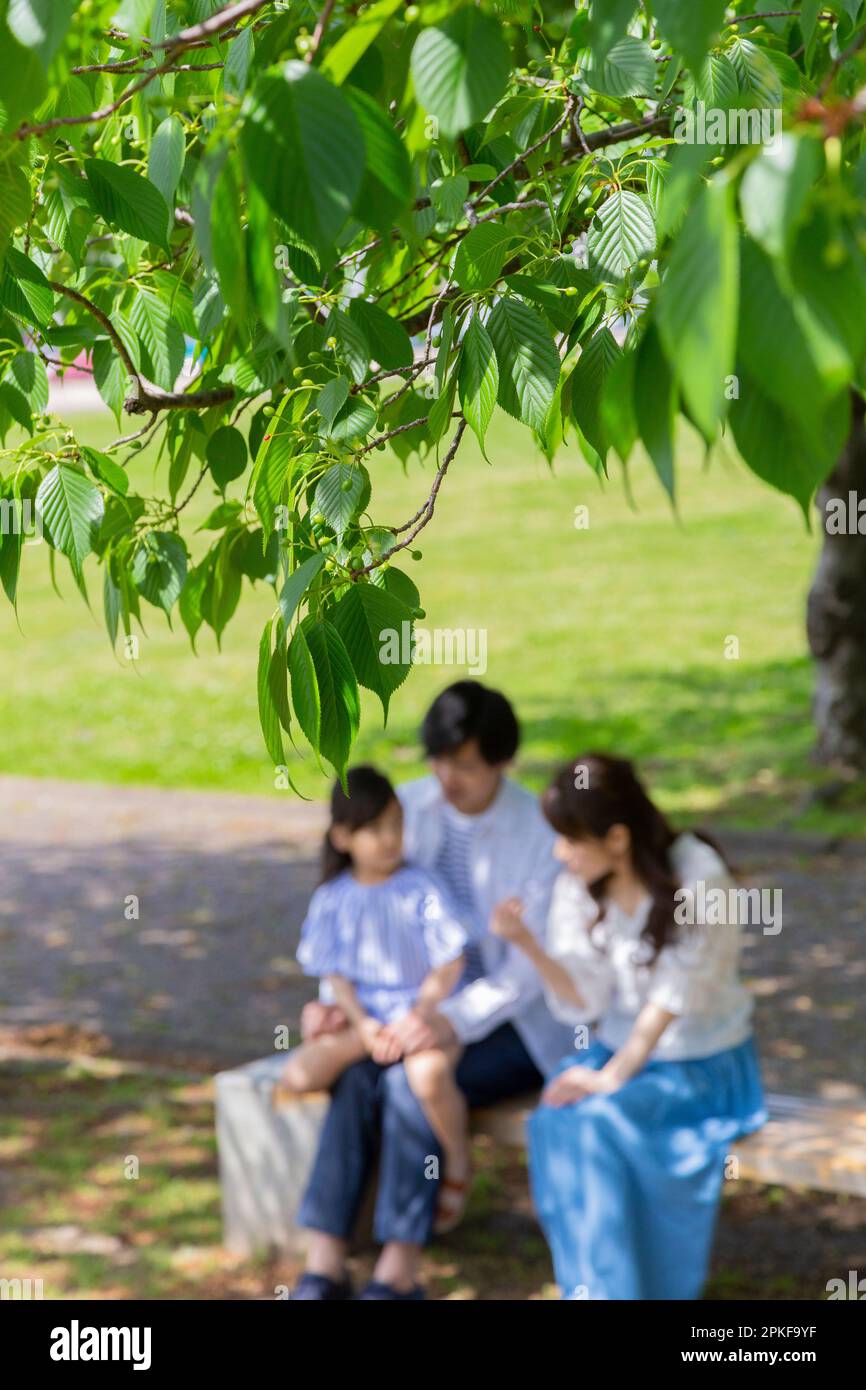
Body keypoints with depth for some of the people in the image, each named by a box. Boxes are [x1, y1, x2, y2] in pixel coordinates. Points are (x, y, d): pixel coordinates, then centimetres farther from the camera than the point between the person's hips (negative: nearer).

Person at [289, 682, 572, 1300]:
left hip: (517, 1023, -4)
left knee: (412, 1081, -30)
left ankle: (399, 1273, -21)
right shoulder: (409, 808, -3)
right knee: (358, 1077, -25)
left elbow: (530, 969, -19)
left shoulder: (542, 833, -16)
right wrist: (337, 997, -11)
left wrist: (454, 1021, -35)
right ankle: (325, 1266, -23)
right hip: (430, 1005, 4)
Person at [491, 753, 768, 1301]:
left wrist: (614, 1076, -21)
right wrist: (528, 945, -21)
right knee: (555, 1122, -24)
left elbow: (672, 996, -19)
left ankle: (615, 1287, -16)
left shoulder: (698, 880, -19)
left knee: (602, 1122, -29)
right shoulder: (577, 887, -3)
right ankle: (590, 1283, -10)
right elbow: (584, 1000, -6)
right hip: (621, 1050, 5)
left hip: (706, 1064, -5)